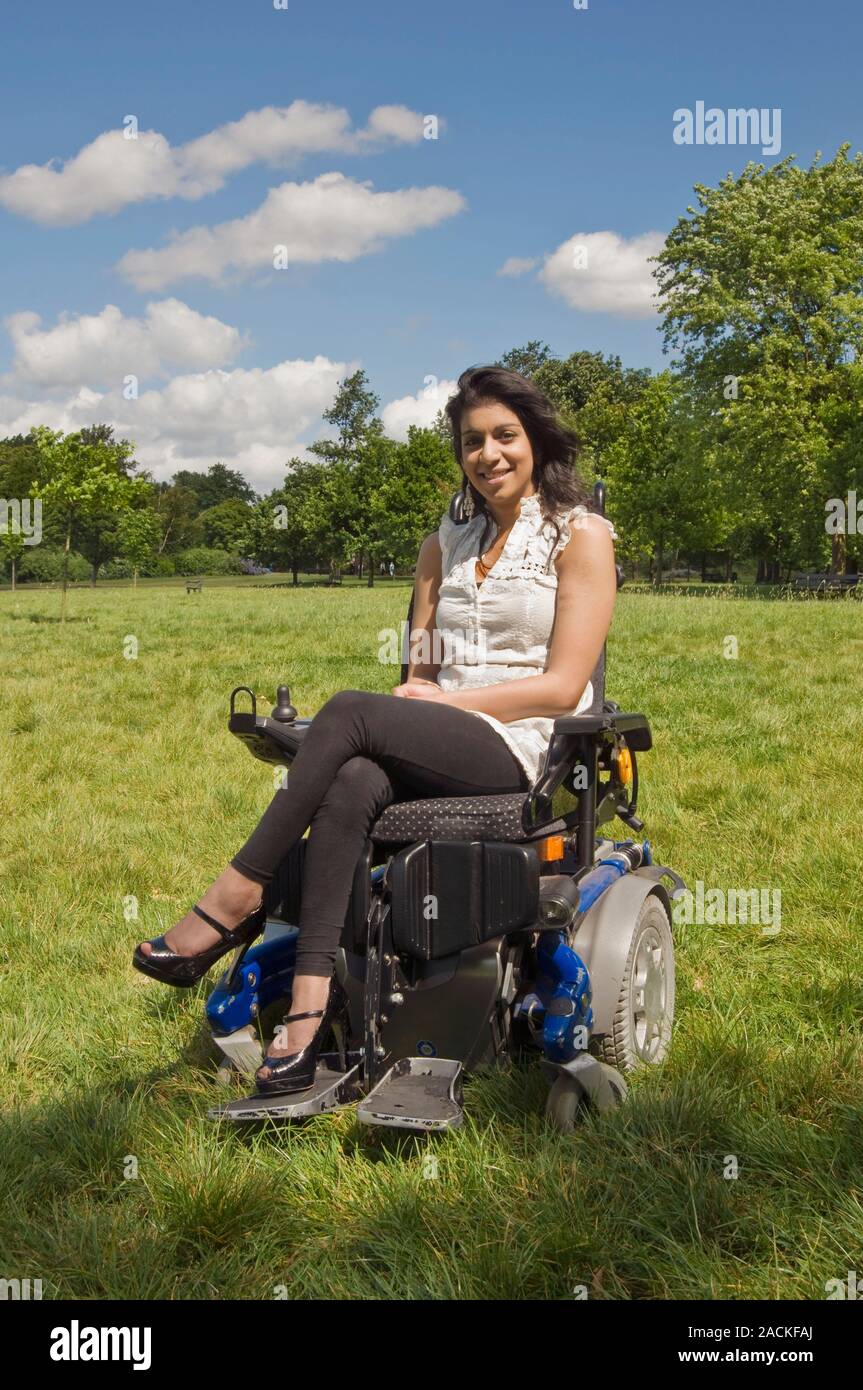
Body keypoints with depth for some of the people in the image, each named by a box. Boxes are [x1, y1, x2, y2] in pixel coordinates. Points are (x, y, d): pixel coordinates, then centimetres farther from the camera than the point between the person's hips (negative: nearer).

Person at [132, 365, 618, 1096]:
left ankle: (237, 899, -26)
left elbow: (564, 686, -6)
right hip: (436, 752, 5)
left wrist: (453, 700, -11)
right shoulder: (447, 542, 22)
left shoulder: (580, 535, 3)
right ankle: (313, 996, -39)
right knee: (350, 784, -32)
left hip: (524, 750, -5)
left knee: (350, 710, -30)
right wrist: (421, 691, -5)